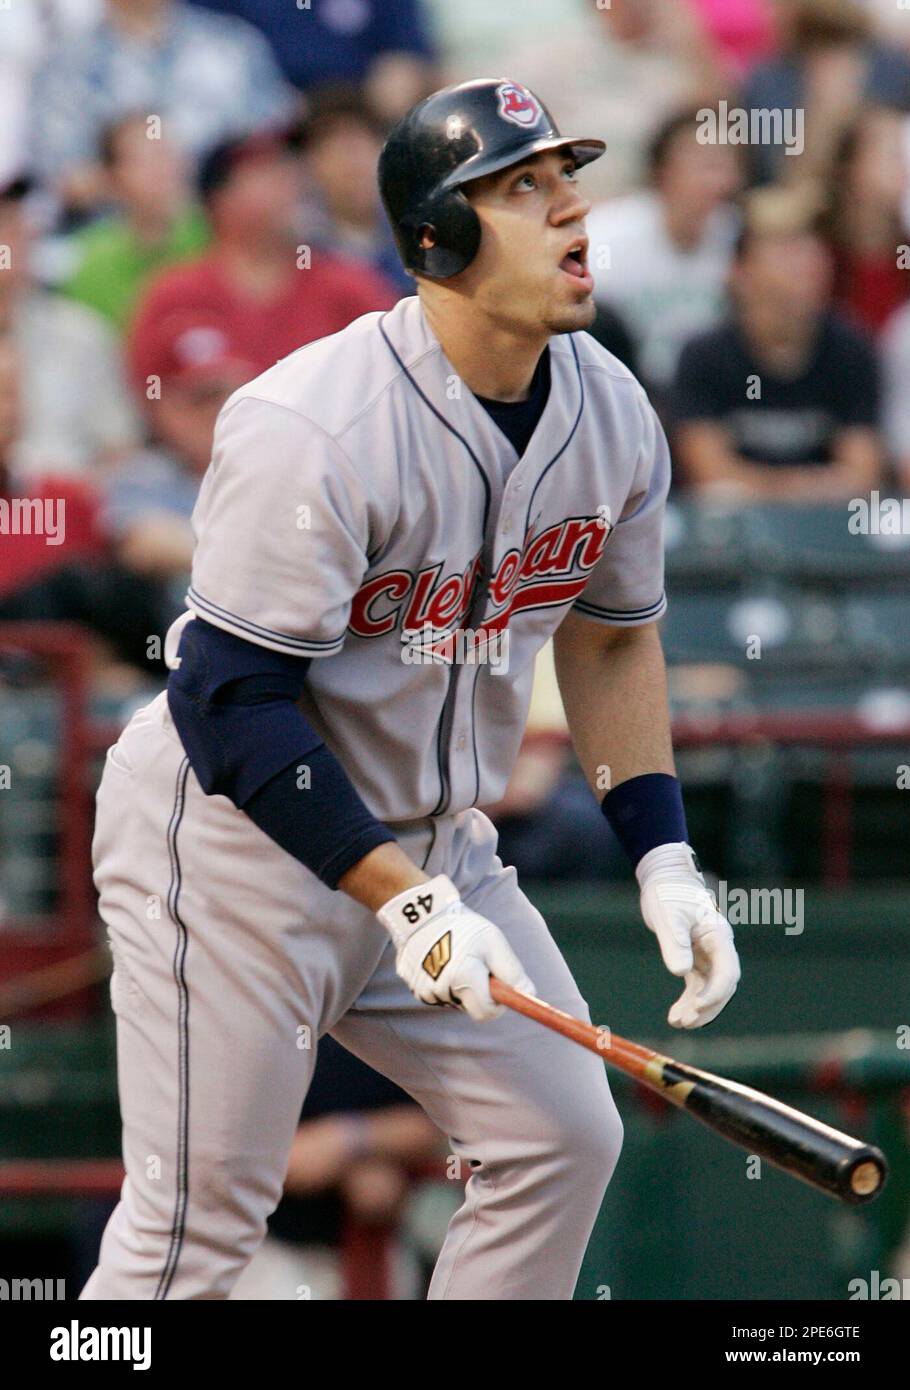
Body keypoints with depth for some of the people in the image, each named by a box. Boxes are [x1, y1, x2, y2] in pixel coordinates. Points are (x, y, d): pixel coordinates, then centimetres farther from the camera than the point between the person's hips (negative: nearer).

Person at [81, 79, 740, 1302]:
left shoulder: (613, 417, -2)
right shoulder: (313, 430, -25)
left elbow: (612, 636, 15)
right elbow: (230, 699, -26)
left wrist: (663, 861, 5)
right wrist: (404, 901, -28)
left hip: (436, 845, 7)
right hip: (239, 846, -7)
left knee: (564, 1136, 4)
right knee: (201, 1219, -8)